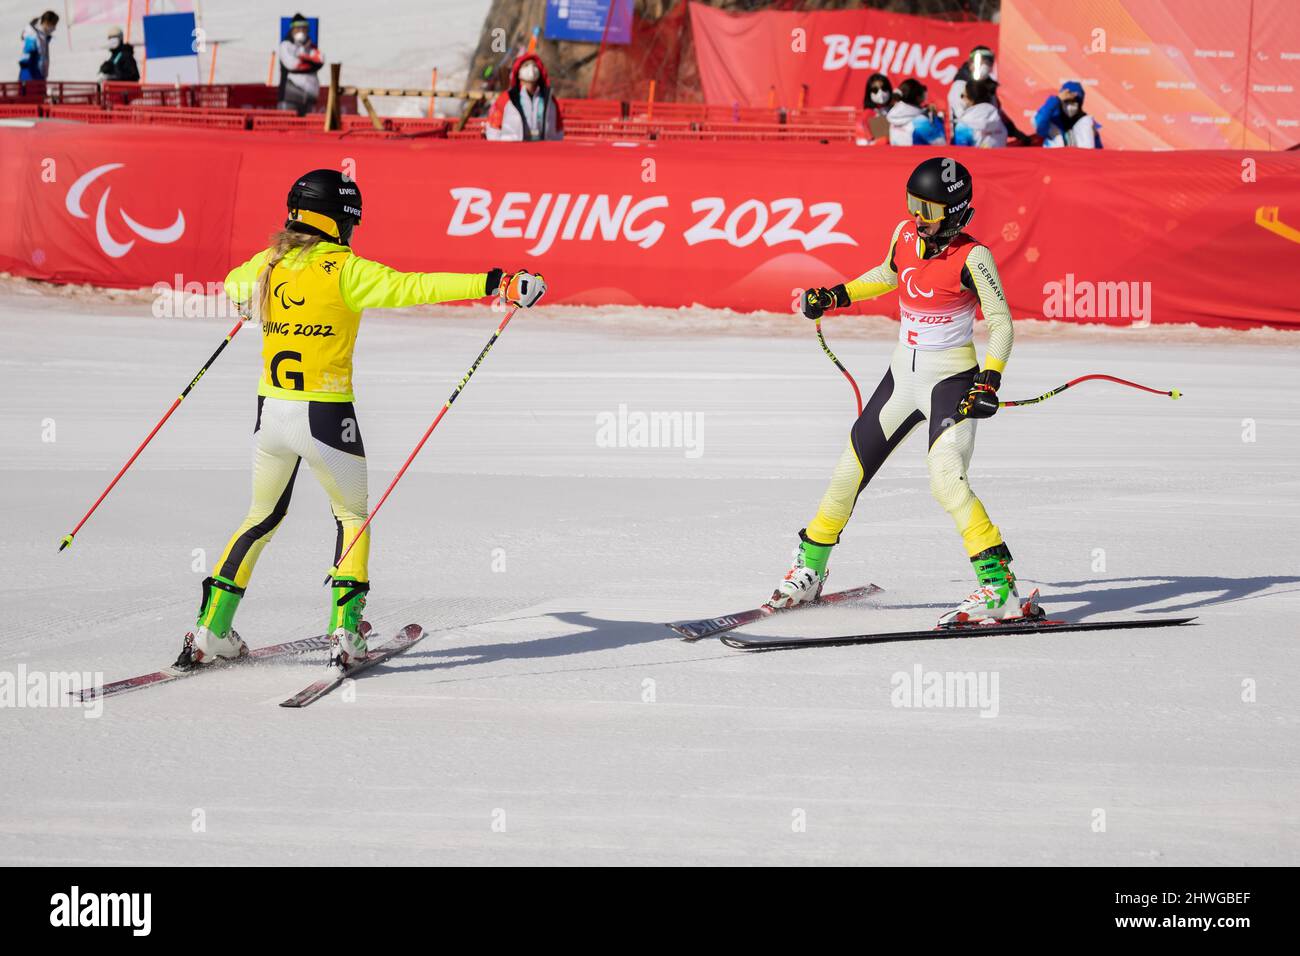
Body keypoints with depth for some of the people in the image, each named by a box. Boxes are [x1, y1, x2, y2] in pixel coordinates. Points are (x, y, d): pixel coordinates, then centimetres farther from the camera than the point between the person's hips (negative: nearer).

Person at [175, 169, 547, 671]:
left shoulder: (267, 265, 4)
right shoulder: (343, 270, -13)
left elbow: (232, 283, 27)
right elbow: (409, 287, -22)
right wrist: (491, 283, -25)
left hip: (271, 412, 5)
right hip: (325, 417, -5)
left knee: (261, 518, 22)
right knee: (352, 517, 17)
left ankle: (209, 633, 17)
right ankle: (344, 633, 4)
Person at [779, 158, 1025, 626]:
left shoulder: (972, 256, -18)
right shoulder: (906, 235, -1)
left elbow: (1001, 324, -15)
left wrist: (989, 379, -28)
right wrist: (836, 296, 19)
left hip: (951, 381, -7)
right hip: (904, 374, 7)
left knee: (946, 478, -26)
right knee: (851, 468, 13)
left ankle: (999, 589, -26)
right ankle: (809, 572, 33)